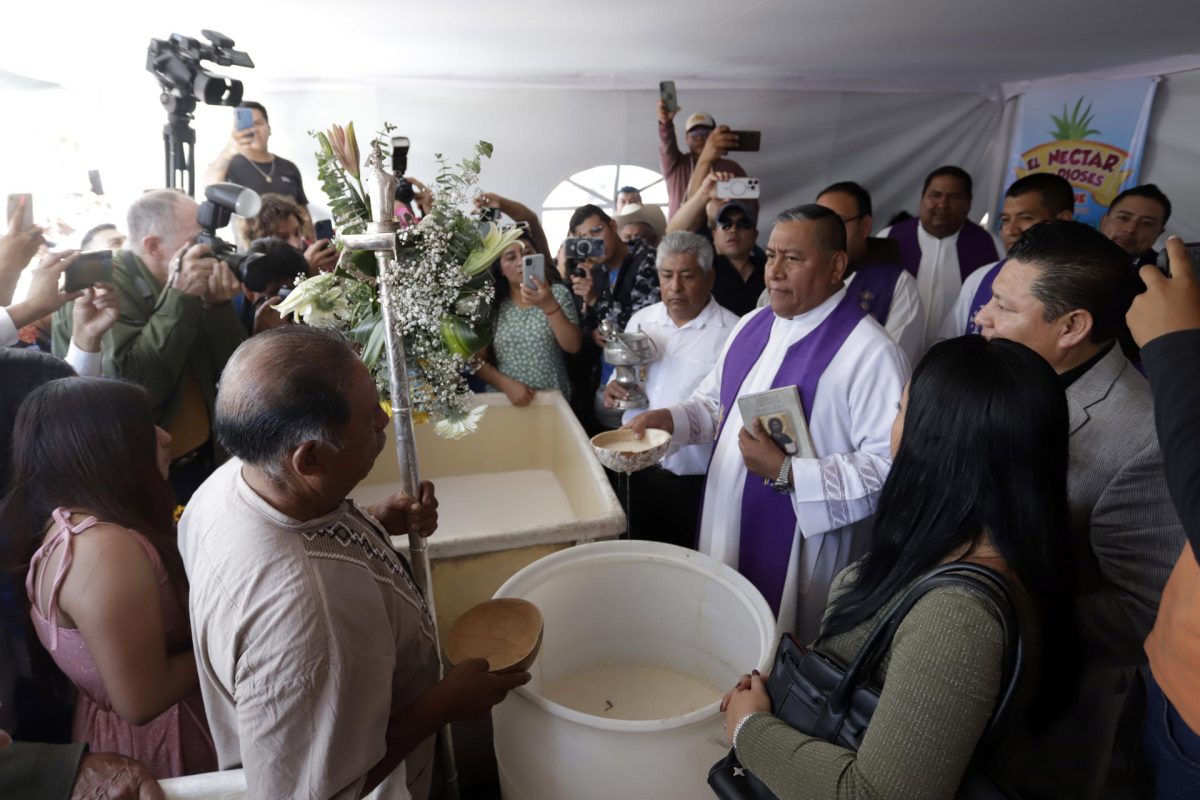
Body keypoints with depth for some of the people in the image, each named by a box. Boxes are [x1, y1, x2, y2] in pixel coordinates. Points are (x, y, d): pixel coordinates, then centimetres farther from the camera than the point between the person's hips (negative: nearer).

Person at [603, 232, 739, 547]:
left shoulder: (731, 332, -13)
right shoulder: (640, 320, 6)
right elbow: (621, 378, 16)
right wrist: (613, 391, -6)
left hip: (698, 482, -5)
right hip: (640, 470, 5)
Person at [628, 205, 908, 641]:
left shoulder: (870, 351, -19)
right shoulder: (752, 326, 6)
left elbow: (889, 467, -23)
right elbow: (715, 403, 18)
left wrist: (786, 473, -25)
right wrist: (668, 418, -1)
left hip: (800, 558, -6)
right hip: (725, 536, 7)